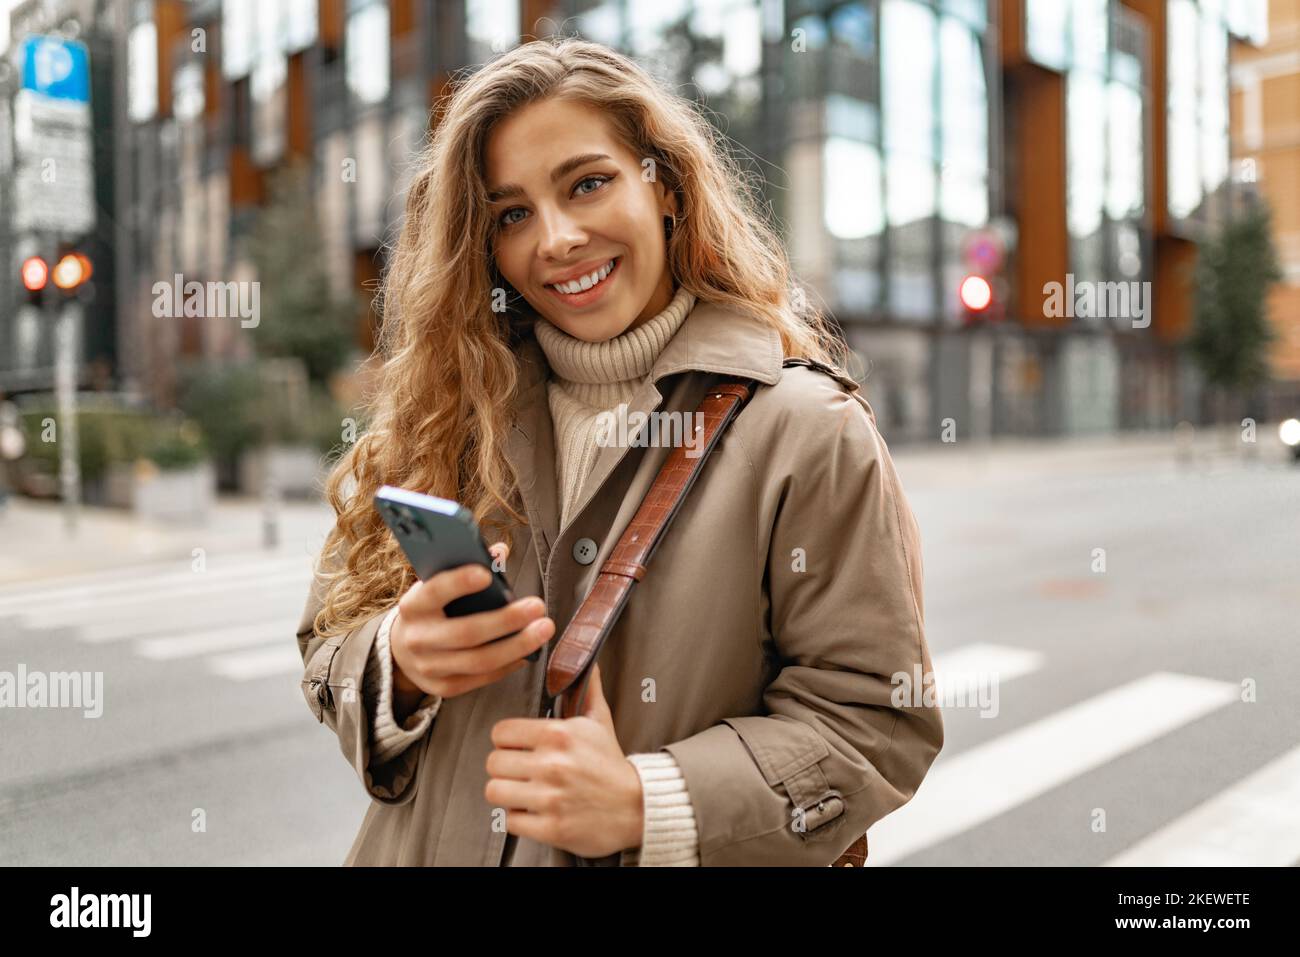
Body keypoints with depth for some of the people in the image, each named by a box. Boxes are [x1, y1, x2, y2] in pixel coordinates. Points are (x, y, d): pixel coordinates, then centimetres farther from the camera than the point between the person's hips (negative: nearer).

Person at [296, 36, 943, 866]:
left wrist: (648, 804, -24)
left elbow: (878, 723, -15)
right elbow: (332, 650, -1)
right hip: (427, 847, 4)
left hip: (654, 856, -3)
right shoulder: (451, 410, -4)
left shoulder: (806, 430, -15)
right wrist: (399, 666, -22)